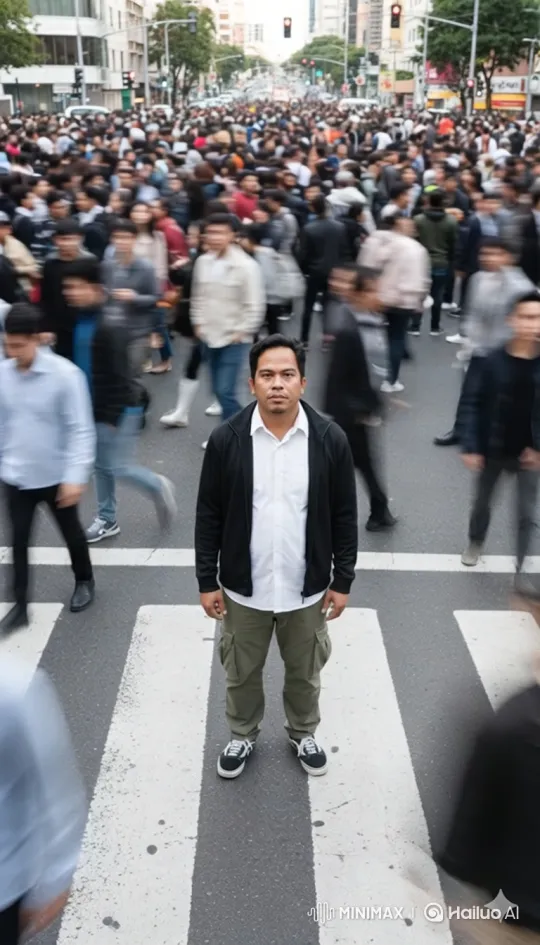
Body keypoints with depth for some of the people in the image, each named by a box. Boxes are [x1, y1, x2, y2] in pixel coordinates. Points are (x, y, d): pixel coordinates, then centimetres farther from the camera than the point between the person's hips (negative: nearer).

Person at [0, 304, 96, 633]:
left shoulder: (65, 374, -19)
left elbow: (81, 429, -17)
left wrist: (76, 476, -21)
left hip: (56, 476, -3)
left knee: (72, 533, 18)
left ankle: (85, 582, 42)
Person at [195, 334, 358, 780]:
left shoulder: (330, 439, -11)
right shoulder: (226, 439, -12)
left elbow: (345, 516, -3)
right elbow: (208, 516, -5)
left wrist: (342, 580, 0)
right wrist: (208, 581, -3)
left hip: (307, 589, 0)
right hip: (243, 588, 0)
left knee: (305, 672, 21)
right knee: (241, 672, 20)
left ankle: (303, 733, 49)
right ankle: (243, 736, 47)